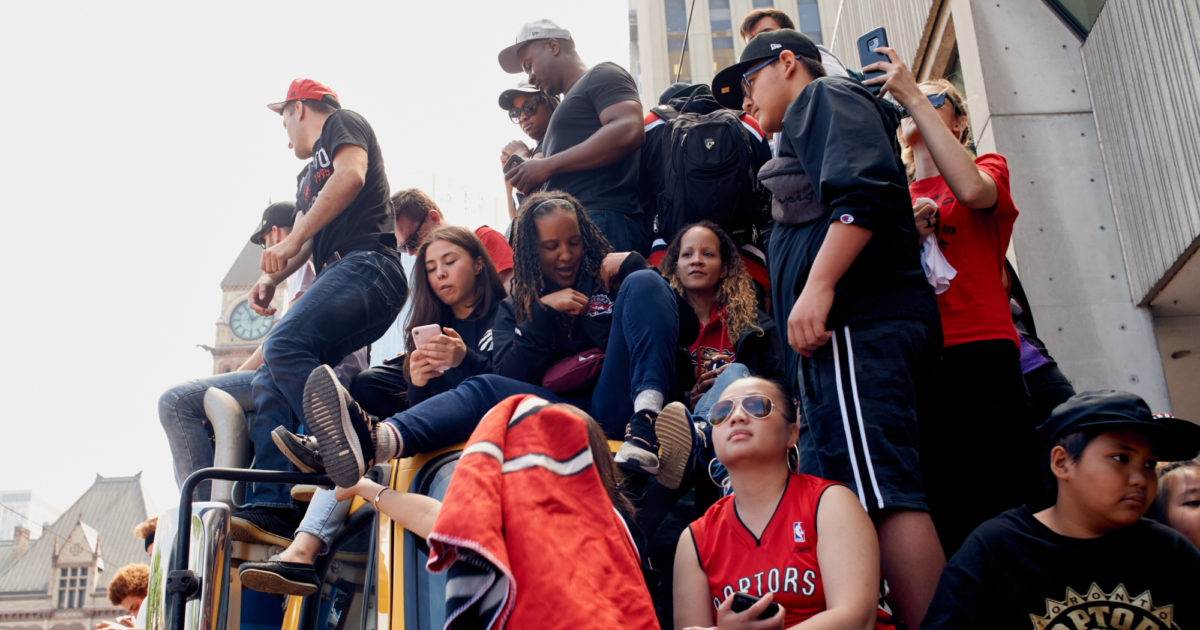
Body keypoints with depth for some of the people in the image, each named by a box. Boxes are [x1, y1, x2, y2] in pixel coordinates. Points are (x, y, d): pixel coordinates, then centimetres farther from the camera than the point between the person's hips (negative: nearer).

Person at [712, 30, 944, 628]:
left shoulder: (824, 96, 8)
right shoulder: (806, 128, 37)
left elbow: (865, 191, -13)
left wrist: (818, 286, -20)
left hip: (858, 320, -10)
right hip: (842, 331, 10)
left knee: (881, 489, -20)